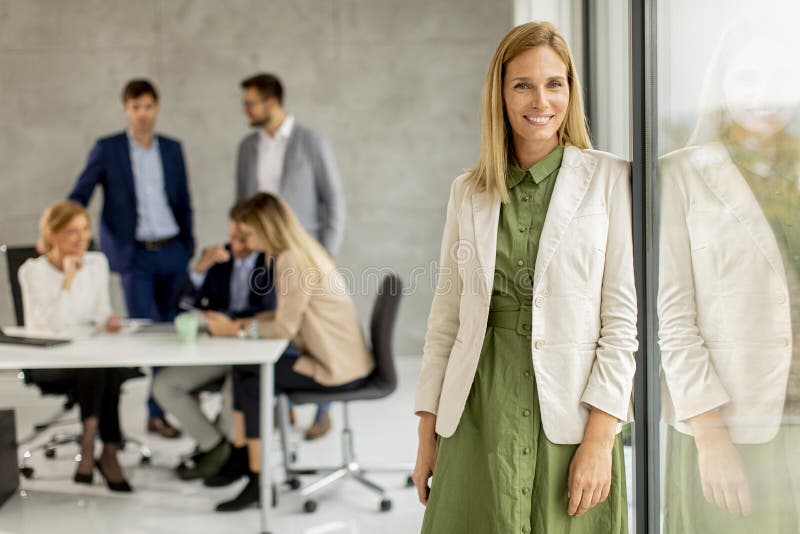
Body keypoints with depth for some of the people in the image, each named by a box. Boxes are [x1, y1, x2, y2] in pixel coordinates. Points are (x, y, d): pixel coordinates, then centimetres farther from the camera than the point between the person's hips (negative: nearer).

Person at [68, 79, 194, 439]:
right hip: (135, 255, -3)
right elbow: (79, 195, -1)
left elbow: (184, 203, 13)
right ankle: (157, 411, 4)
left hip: (172, 252, 3)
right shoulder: (107, 149, 0)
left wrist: (189, 248, 8)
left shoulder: (172, 149, 9)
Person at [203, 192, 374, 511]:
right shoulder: (301, 252, 13)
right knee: (251, 377, 6)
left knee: (247, 373, -9)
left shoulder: (291, 261, -17)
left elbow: (284, 328, -16)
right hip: (344, 361, 9)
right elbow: (289, 316, 14)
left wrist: (235, 330, -4)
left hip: (337, 370, -9)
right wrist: (242, 323, 6)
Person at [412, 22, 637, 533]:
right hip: (479, 410, 3)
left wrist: (600, 437, -12)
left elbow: (623, 315, -5)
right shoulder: (469, 191, 10)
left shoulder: (609, 179, -1)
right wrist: (428, 434, 7)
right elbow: (446, 316, 11)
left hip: (567, 411, -2)